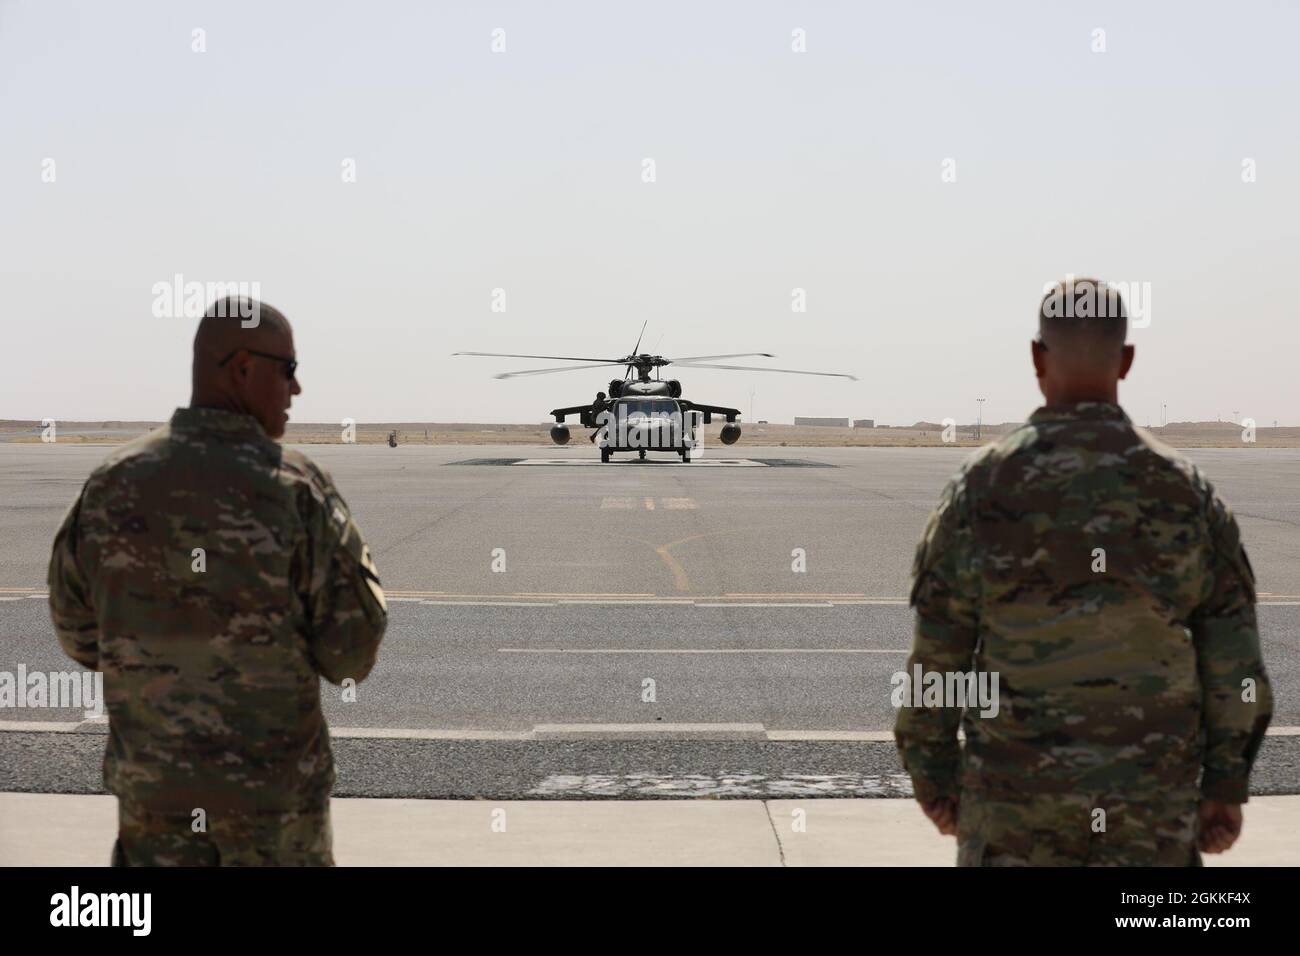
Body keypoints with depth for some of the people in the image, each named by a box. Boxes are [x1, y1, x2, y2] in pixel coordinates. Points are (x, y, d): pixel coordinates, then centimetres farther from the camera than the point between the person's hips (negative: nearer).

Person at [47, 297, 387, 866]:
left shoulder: (111, 485, -4)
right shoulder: (295, 489, -16)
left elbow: (80, 637, 6)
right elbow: (351, 655, -13)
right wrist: (356, 561, 5)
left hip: (150, 782, 3)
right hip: (275, 786, -3)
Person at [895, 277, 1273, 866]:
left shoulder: (982, 485, -8)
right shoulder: (1183, 488, -4)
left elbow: (937, 653, -4)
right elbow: (1233, 656, -2)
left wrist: (931, 774, 6)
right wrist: (1227, 784, 6)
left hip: (1015, 792, -1)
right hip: (1153, 795, 1)